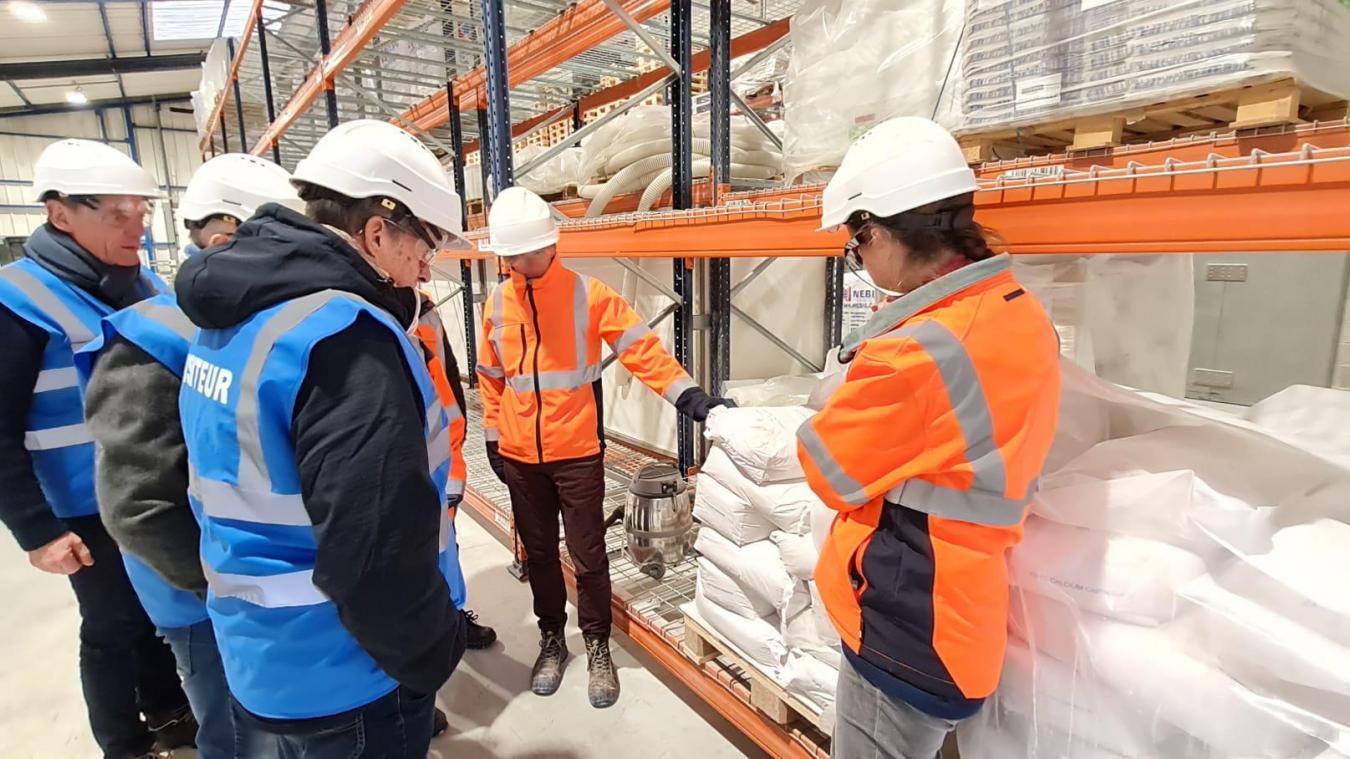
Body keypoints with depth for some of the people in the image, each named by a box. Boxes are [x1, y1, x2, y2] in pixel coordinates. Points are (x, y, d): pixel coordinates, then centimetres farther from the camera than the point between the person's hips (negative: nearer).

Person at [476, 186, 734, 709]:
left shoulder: (588, 295, -8)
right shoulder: (498, 303, 4)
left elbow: (642, 350, -14)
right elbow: (491, 378, 12)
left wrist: (687, 395, -25)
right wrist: (493, 439, 12)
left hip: (577, 454, -3)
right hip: (520, 457, 4)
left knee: (587, 555, 6)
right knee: (539, 553, 16)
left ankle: (597, 647, 28)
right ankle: (552, 640, 36)